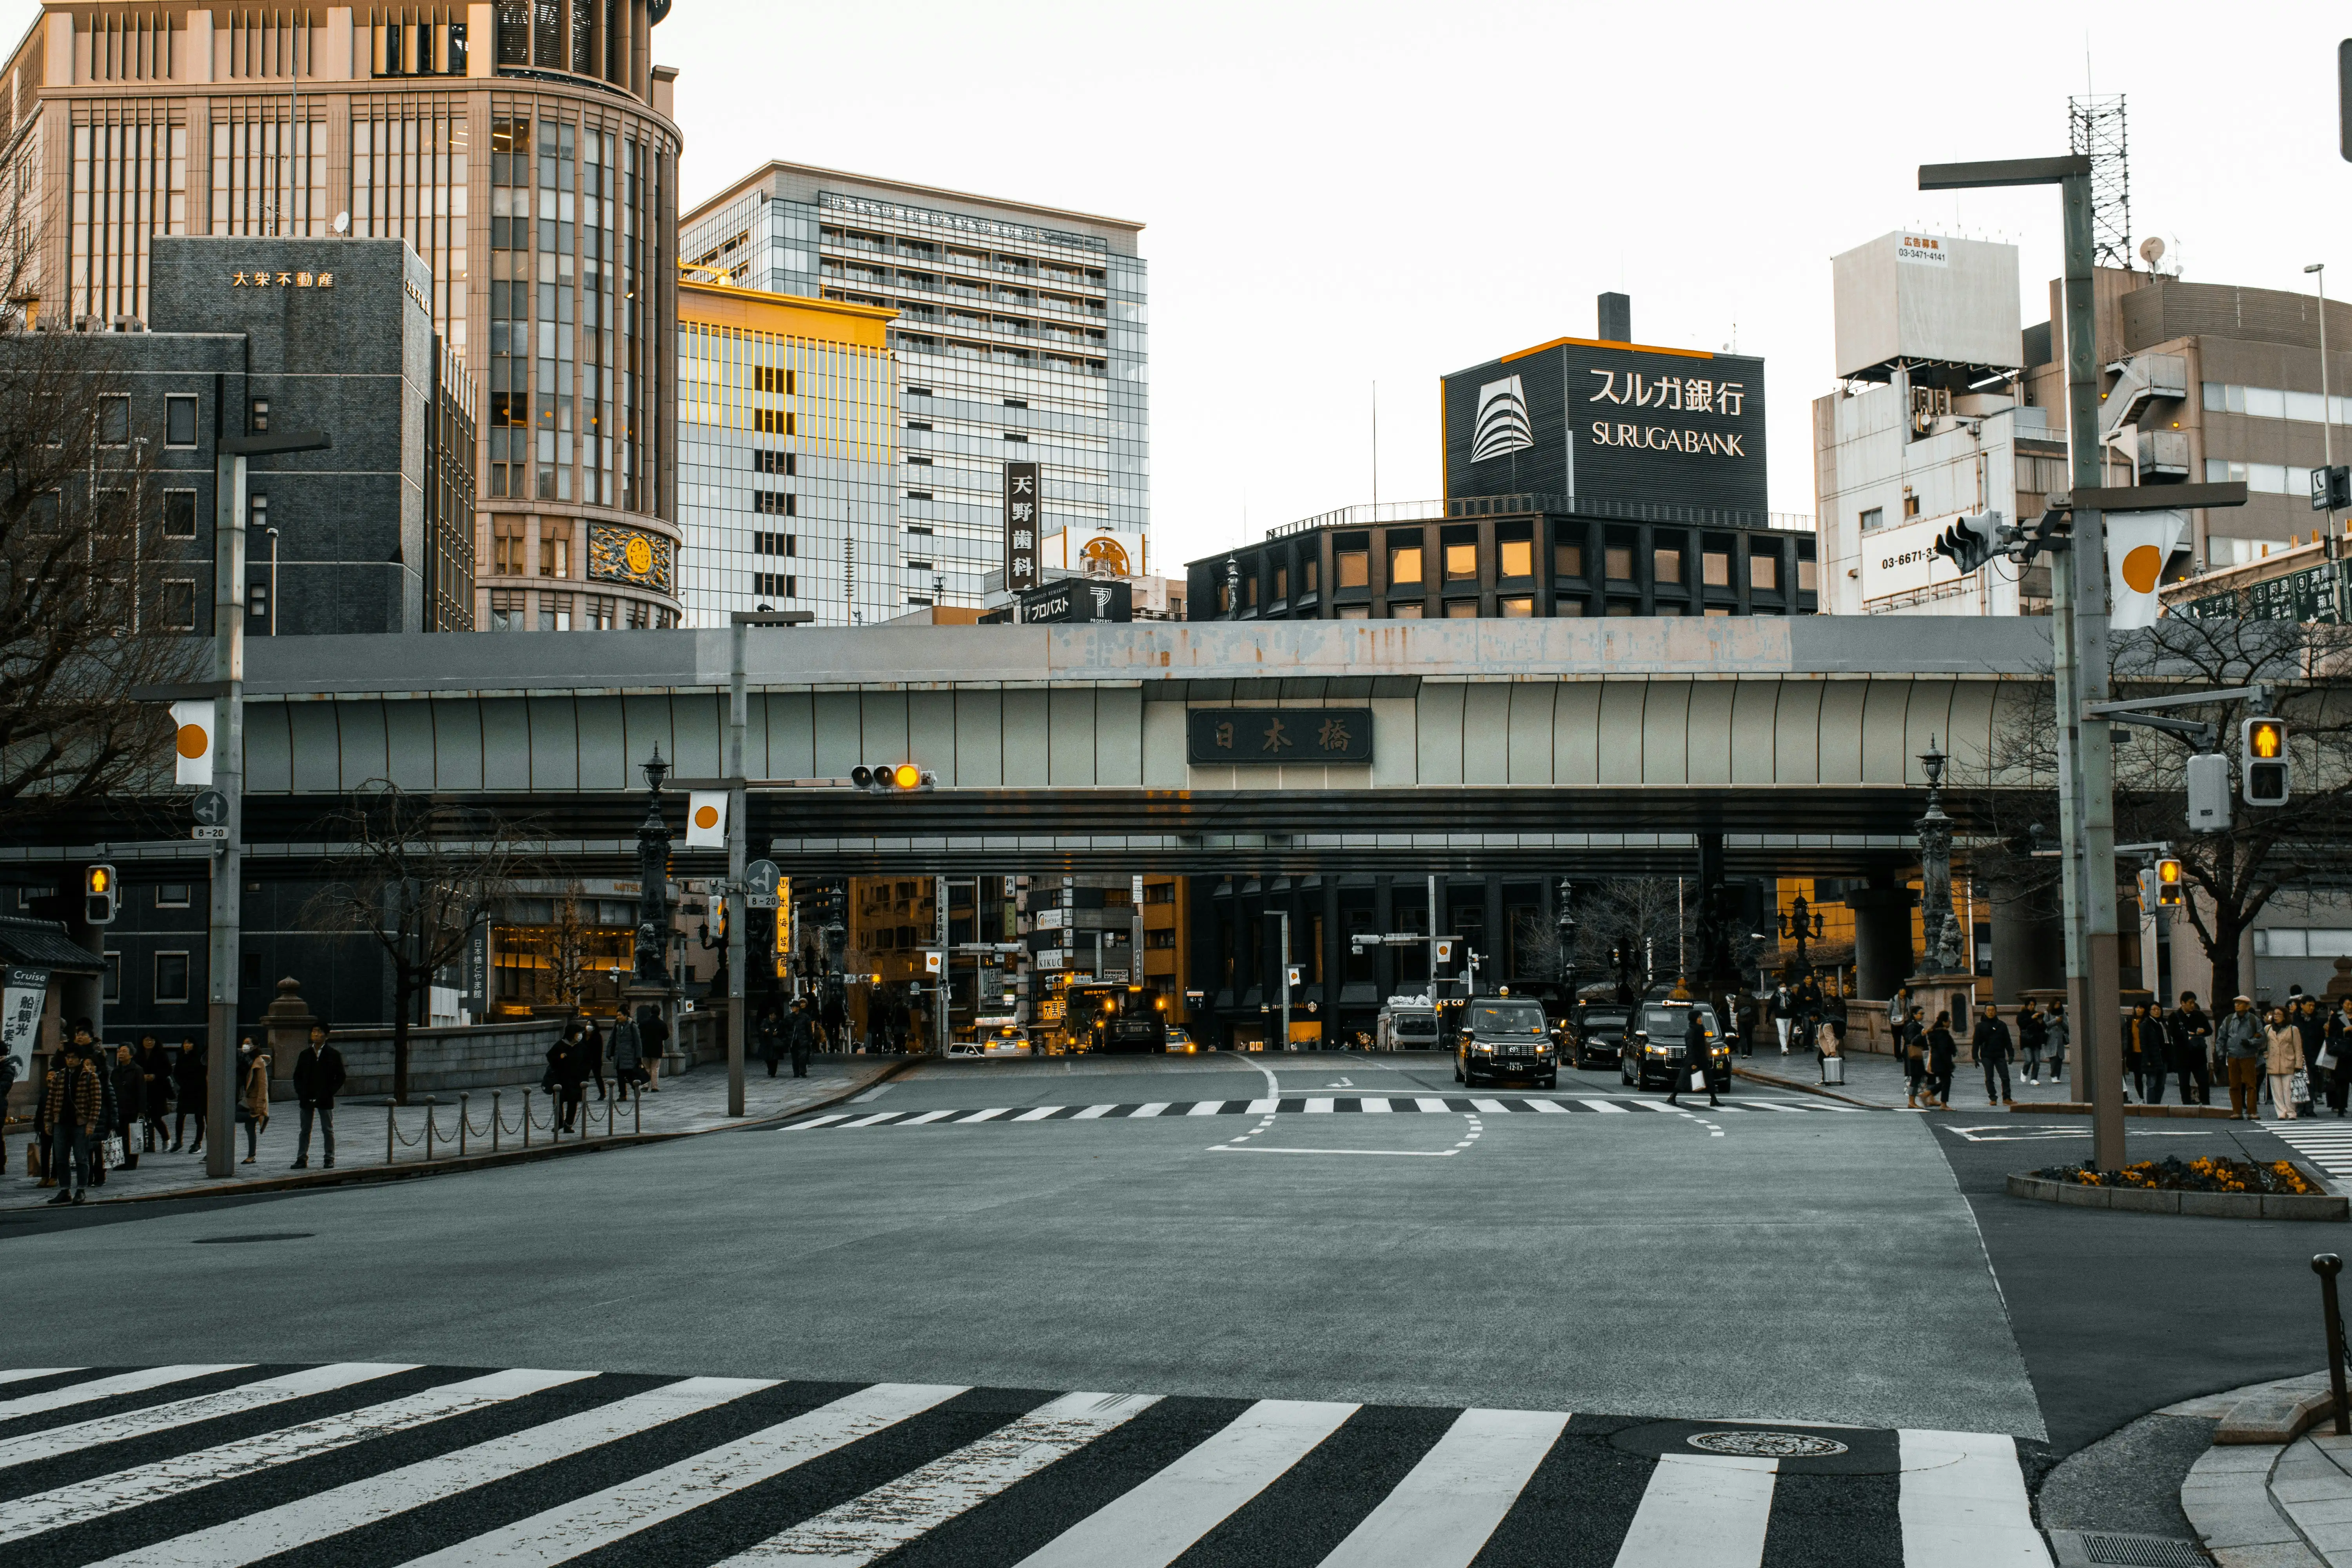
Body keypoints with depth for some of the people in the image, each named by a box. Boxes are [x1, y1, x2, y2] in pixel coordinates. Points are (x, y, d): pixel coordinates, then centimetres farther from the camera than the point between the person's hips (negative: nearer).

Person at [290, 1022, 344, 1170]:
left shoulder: (333, 1055, -1)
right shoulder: (305, 1054, 8)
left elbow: (340, 1077, -1)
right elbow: (297, 1076, 12)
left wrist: (328, 1094, -10)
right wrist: (301, 1093, -2)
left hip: (325, 1100, -3)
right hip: (307, 1099, 3)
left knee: (328, 1130, 3)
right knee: (305, 1130, 7)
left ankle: (329, 1159, 9)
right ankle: (302, 1159, 10)